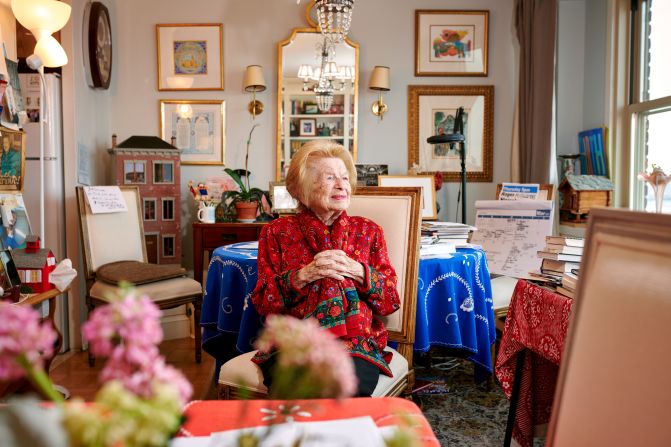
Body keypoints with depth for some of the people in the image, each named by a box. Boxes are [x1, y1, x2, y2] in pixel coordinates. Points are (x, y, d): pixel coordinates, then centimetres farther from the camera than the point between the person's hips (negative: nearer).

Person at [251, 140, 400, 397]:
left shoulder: (368, 230, 16)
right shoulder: (278, 231, 13)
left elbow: (391, 301, 10)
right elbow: (263, 302, 5)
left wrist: (359, 272, -8)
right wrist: (304, 275, -10)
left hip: (356, 344, 1)